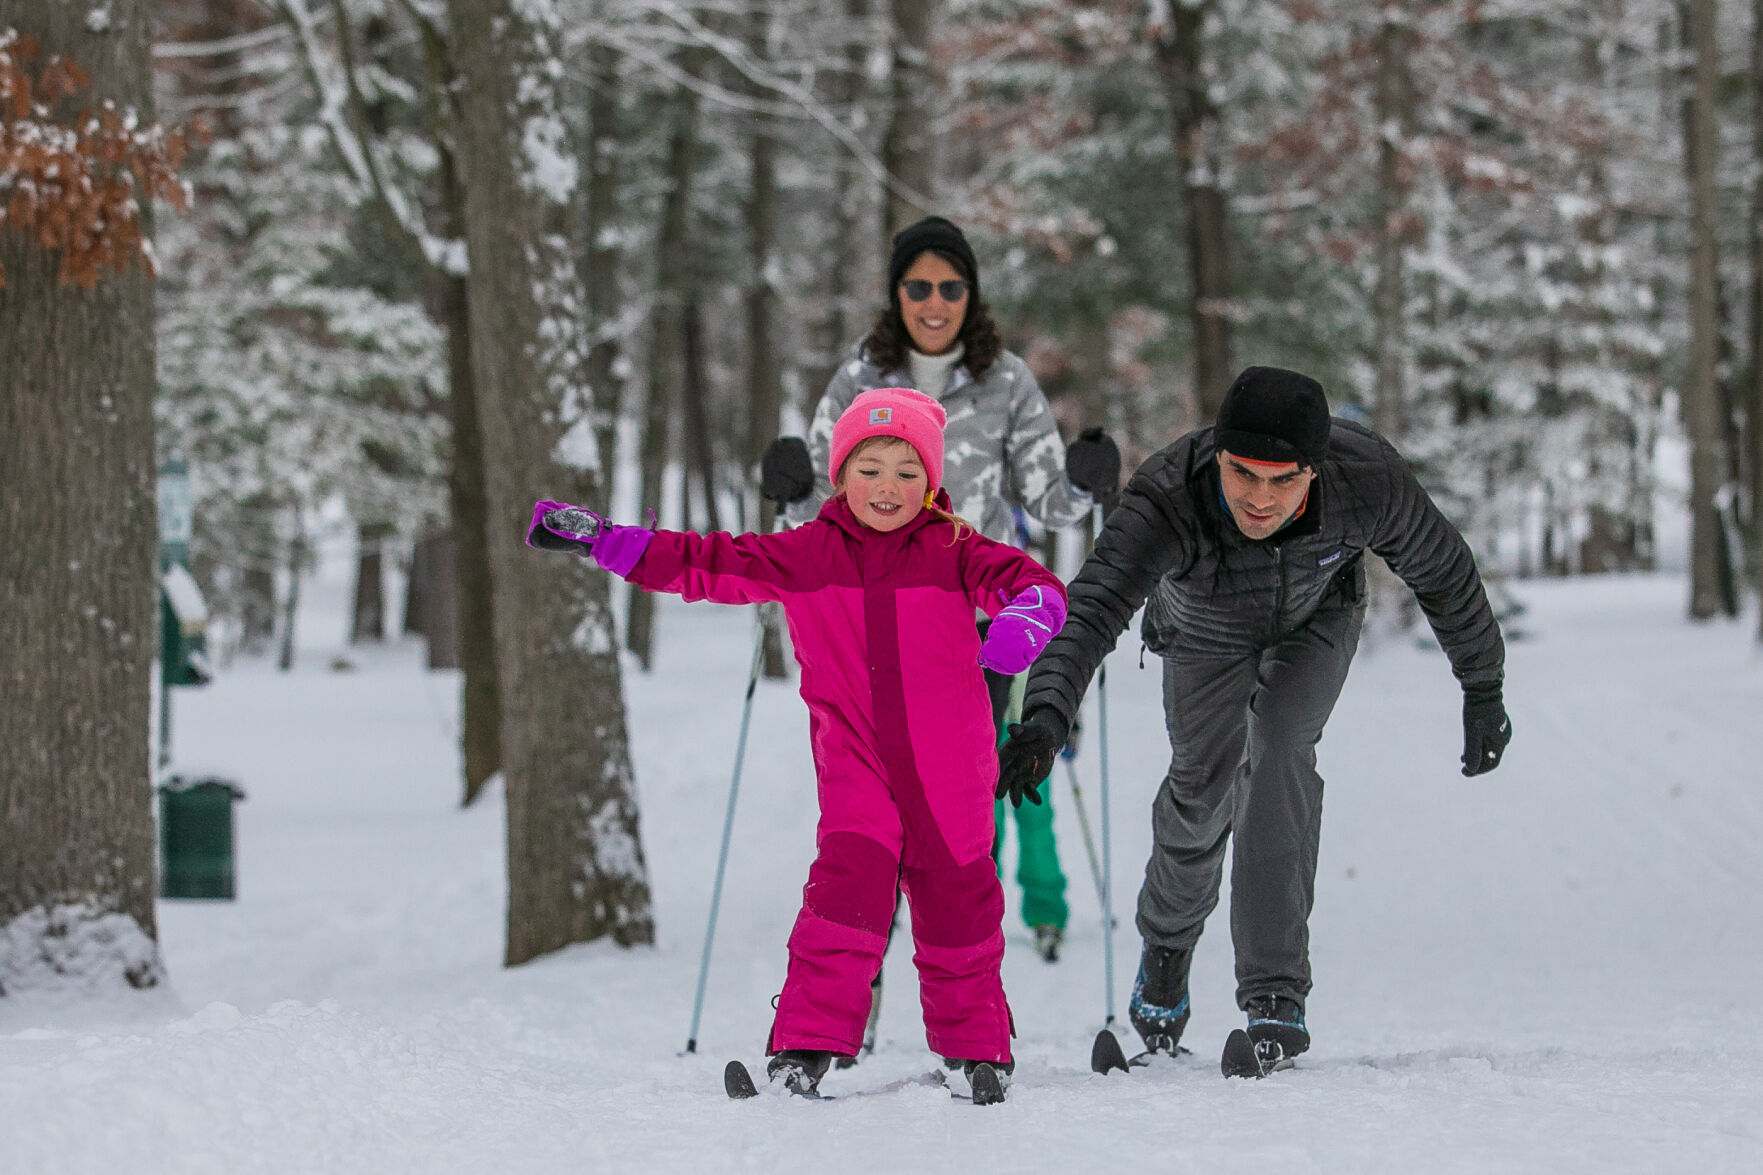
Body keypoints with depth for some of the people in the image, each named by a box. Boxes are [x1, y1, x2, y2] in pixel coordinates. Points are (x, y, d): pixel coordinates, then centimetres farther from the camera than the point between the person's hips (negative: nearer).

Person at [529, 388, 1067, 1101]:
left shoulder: (954, 553, 0)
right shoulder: (807, 556, 4)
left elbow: (1027, 579, -11)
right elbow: (706, 565, 5)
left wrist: (1028, 614, -36)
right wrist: (599, 541, -2)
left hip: (950, 782, 0)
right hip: (856, 769, 0)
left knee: (959, 909, 8)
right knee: (847, 889, -18)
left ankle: (978, 1049, 26)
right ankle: (807, 1046, -14)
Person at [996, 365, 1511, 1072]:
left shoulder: (1366, 478, -37)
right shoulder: (1165, 501, -44)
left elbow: (1443, 571, -18)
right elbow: (1092, 608, -57)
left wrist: (1483, 690, -7)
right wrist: (1046, 714, -75)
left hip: (1316, 620, 0)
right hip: (1206, 635, 0)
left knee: (1276, 750, -22)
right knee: (1204, 781, 4)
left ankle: (1275, 990, -18)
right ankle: (1167, 936, 39)